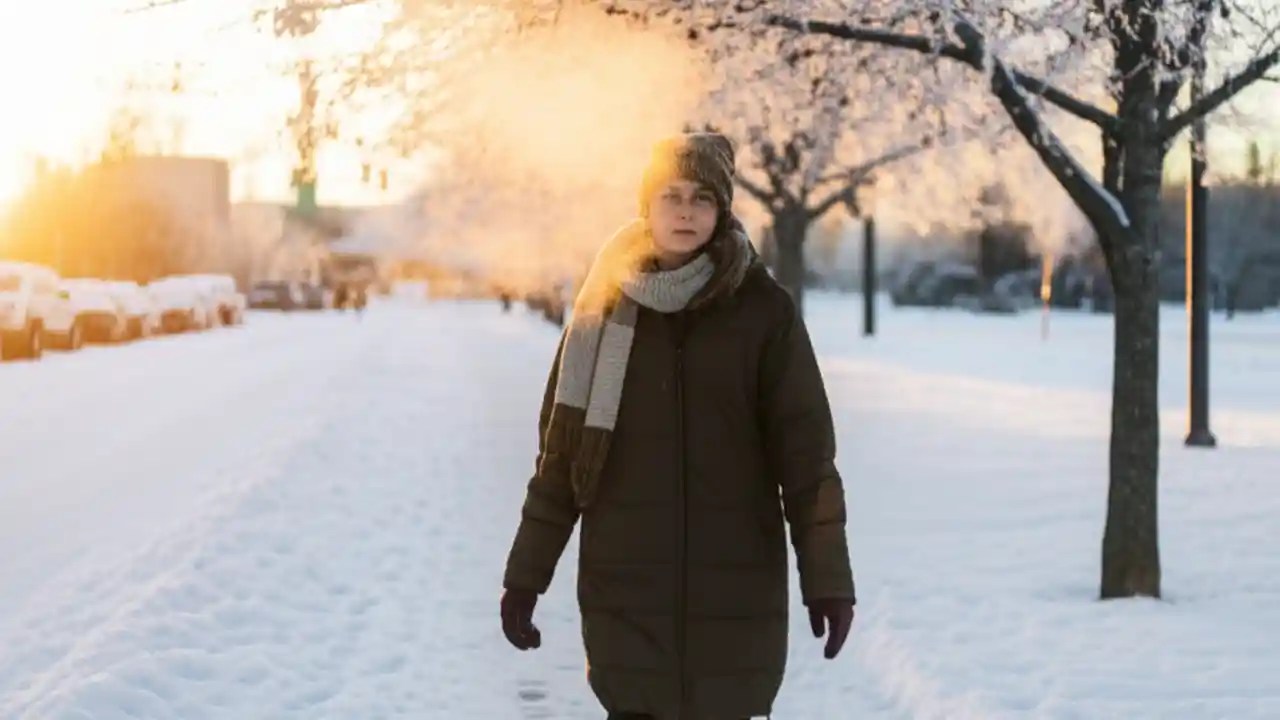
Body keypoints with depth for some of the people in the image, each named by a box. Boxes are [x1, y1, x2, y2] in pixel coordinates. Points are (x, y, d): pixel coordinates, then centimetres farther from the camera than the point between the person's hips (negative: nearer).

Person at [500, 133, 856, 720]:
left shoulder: (763, 309, -2)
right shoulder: (605, 306, 3)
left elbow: (805, 451, -3)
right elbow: (561, 447, 7)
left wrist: (826, 577, -8)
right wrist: (526, 572, 5)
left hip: (735, 587, -1)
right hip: (624, 587, 1)